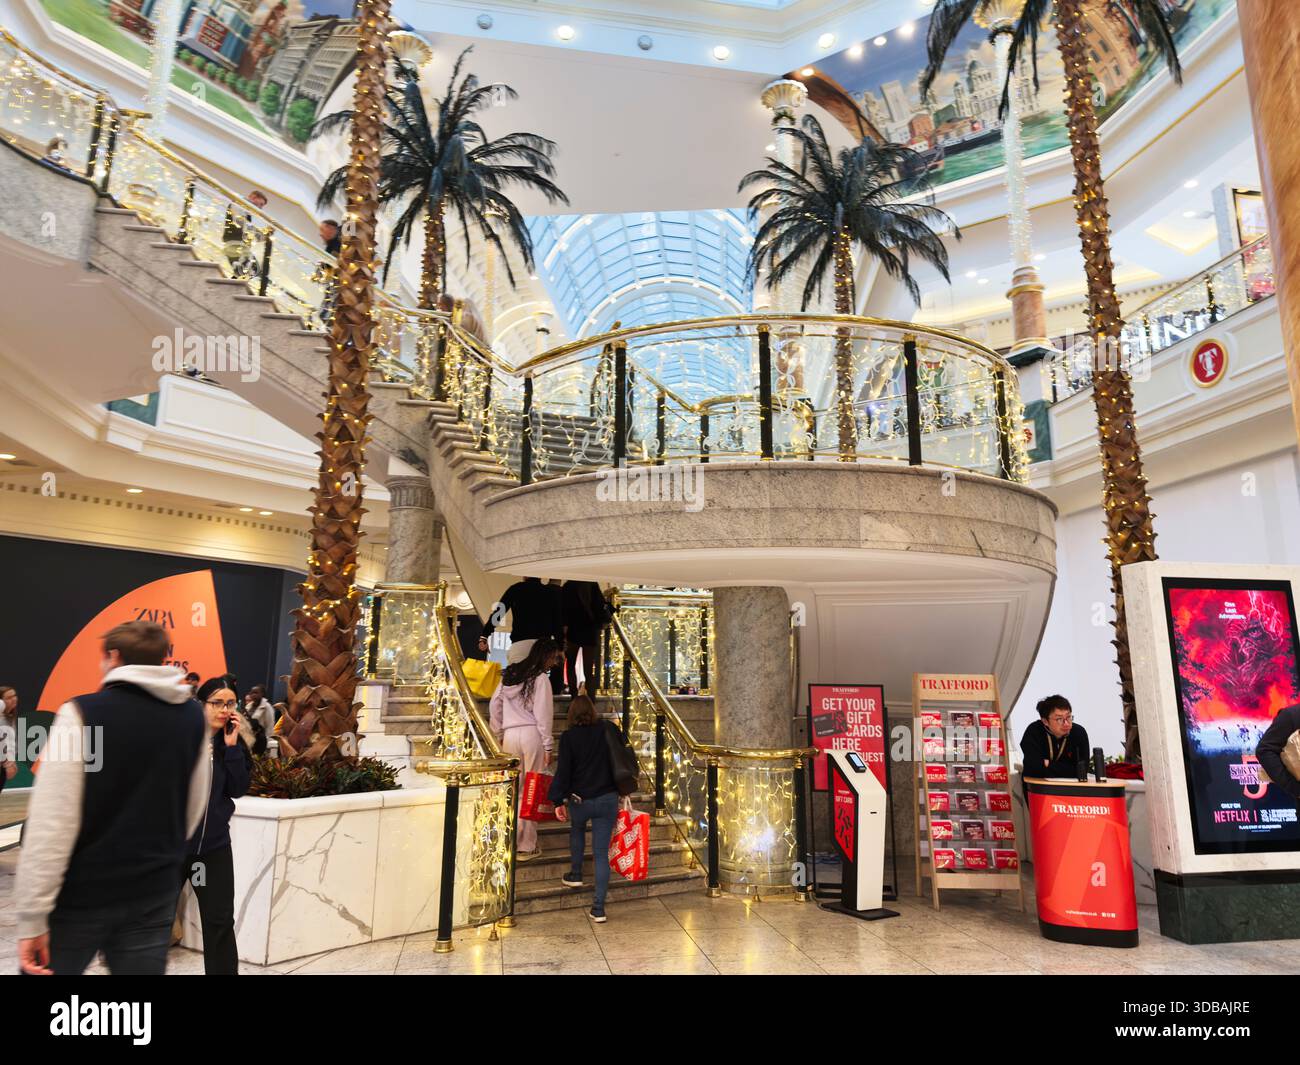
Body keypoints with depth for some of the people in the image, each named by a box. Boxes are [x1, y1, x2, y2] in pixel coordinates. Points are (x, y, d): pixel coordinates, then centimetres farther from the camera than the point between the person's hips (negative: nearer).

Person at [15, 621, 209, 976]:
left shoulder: (82, 713, -12)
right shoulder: (193, 717, 0)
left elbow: (51, 821, -16)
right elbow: (194, 807, 6)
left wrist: (33, 914, -13)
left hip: (80, 894, -3)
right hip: (154, 894, 3)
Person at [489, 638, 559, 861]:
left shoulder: (509, 674, 14)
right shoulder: (540, 678, -5)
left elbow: (494, 705, 16)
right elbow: (543, 715, -8)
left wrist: (499, 734, 22)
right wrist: (548, 746, -4)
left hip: (510, 735, 6)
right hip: (532, 734, -6)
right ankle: (527, 846, 6)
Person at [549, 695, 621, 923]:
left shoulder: (568, 737, -8)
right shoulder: (608, 729, 0)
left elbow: (563, 771, -9)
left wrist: (558, 801, -2)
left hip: (580, 800, -1)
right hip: (608, 799, 2)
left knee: (577, 829, 33)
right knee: (601, 852, 5)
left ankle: (575, 874, 37)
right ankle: (599, 908, 4)